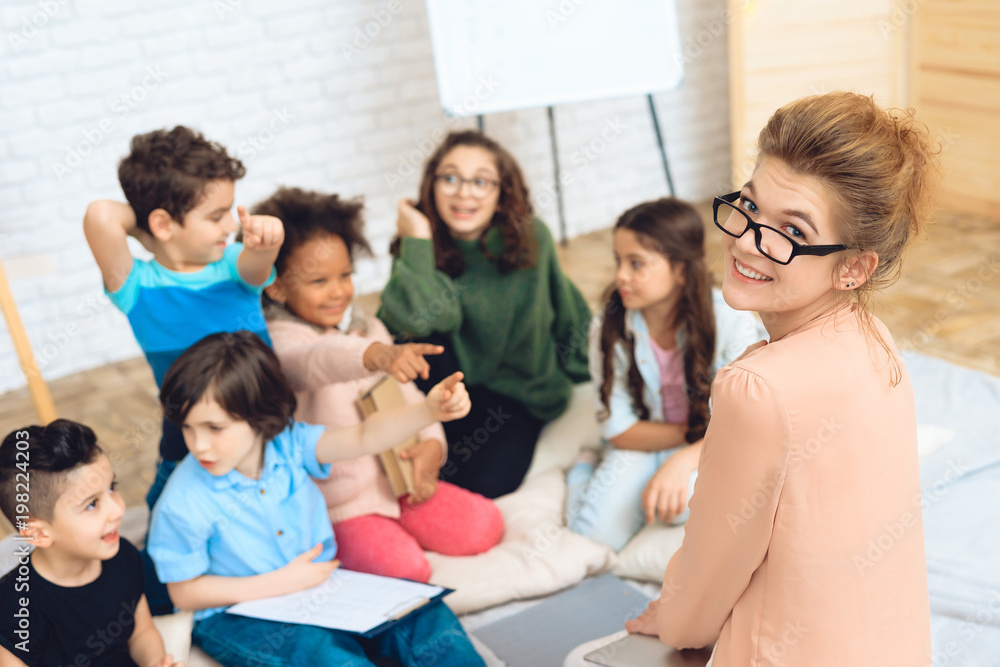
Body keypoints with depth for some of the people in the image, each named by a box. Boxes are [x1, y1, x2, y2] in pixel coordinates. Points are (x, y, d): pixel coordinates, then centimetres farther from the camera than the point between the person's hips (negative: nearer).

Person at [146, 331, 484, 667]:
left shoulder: (287, 444, -10)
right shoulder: (183, 503, -19)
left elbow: (362, 437, -20)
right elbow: (184, 592, -11)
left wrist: (428, 410, -38)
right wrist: (279, 582, -17)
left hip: (318, 586, 4)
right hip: (238, 617, -4)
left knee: (428, 617, -10)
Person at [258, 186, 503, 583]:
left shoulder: (368, 329, 10)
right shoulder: (277, 340, -14)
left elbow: (407, 394, 13)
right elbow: (314, 362, -39)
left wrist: (431, 445, -7)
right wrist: (378, 356, -59)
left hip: (398, 479, 7)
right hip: (335, 503, -6)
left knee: (483, 527, -5)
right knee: (405, 570, -24)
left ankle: (393, 529, 14)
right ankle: (324, 547, 2)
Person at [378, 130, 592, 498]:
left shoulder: (531, 238, -11)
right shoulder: (423, 250, -14)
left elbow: (566, 307, 4)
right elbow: (415, 317, -36)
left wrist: (570, 371, 8)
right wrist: (417, 240, -30)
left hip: (521, 390, 0)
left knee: (483, 482, -24)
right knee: (429, 332, -31)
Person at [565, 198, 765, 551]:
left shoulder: (730, 322, -20)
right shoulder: (608, 326, -15)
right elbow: (619, 430, -9)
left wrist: (684, 460, -32)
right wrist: (695, 431, -15)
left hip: (706, 451, -1)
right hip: (641, 444, 1)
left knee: (685, 505, -33)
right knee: (596, 533, -20)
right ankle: (586, 468, 13)